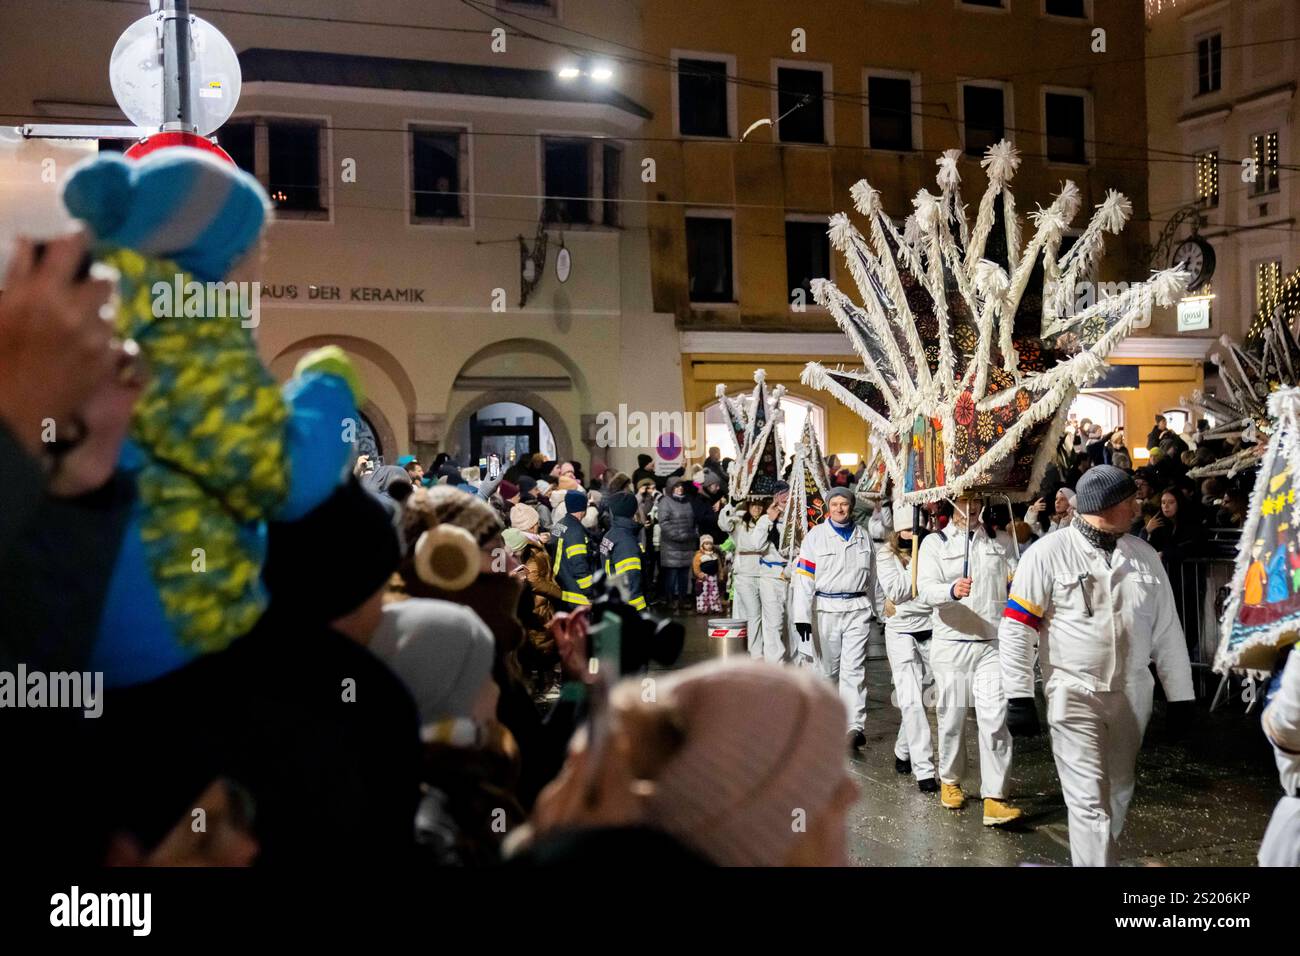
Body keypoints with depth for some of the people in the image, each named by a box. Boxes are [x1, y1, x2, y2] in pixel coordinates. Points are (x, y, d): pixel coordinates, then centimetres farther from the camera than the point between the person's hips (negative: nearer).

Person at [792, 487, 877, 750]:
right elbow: (804, 576, -6)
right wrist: (802, 615, -13)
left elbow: (871, 575, 19)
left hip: (857, 609, 1)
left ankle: (855, 727, -13)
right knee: (828, 668, 9)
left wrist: (872, 608, 19)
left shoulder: (862, 536, 11)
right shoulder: (816, 536, 1)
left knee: (854, 668, -8)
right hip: (826, 608, -1)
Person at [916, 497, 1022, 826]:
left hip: (993, 644, 1)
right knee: (952, 717, 8)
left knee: (994, 719, -9)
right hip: (951, 643, -1)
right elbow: (926, 588, -10)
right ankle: (950, 780, 28)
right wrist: (951, 590, -30)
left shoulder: (1000, 540, 13)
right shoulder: (935, 542, 4)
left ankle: (994, 799, -8)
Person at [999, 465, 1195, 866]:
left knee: (1118, 792, 16)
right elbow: (1016, 628, -9)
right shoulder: (1048, 554, -10)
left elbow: (1167, 629, 11)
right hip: (1074, 694, -5)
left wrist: (1180, 694, 10)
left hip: (1132, 694, 5)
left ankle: (1093, 855, 34)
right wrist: (1019, 697, -11)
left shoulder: (1144, 555, 6)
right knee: (1090, 799, -6)